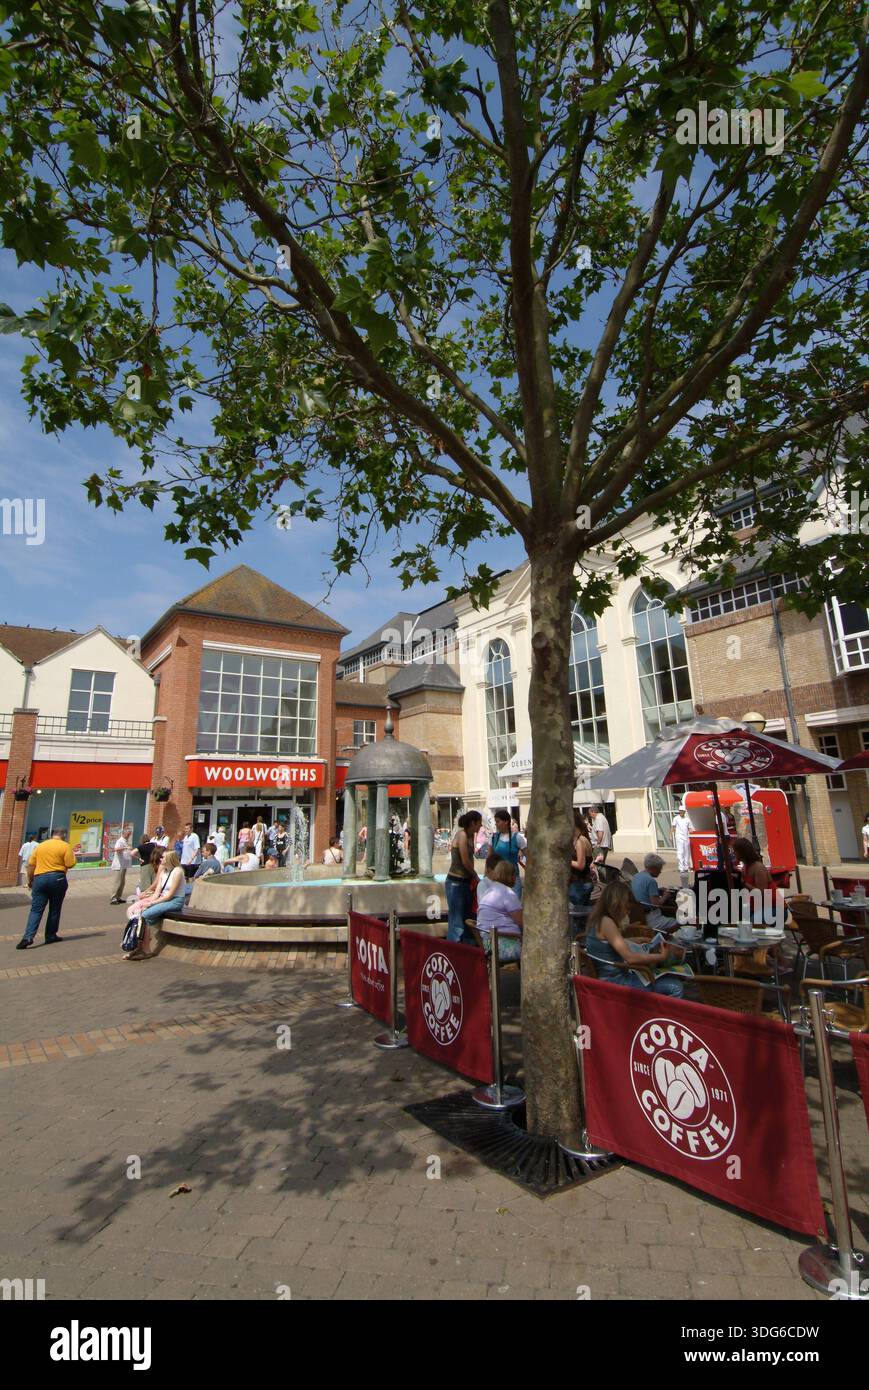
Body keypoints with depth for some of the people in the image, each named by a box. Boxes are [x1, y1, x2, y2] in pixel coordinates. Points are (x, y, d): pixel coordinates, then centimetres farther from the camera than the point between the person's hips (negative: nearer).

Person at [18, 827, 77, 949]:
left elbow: (31, 865, 11)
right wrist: (72, 856, 12)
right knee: (54, 909, 9)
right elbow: (70, 864, -8)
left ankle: (28, 937, -12)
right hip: (57, 878, -3)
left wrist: (30, 880, 20)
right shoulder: (64, 846, -3)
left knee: (36, 909, 3)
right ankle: (50, 936, 17)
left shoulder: (40, 846, 12)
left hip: (39, 878, 3)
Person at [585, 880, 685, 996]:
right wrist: (661, 957, -12)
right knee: (676, 989, -12)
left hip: (615, 974, 10)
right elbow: (630, 958, -22)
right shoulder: (606, 922, -19)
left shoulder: (600, 919, 10)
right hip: (614, 981, -10)